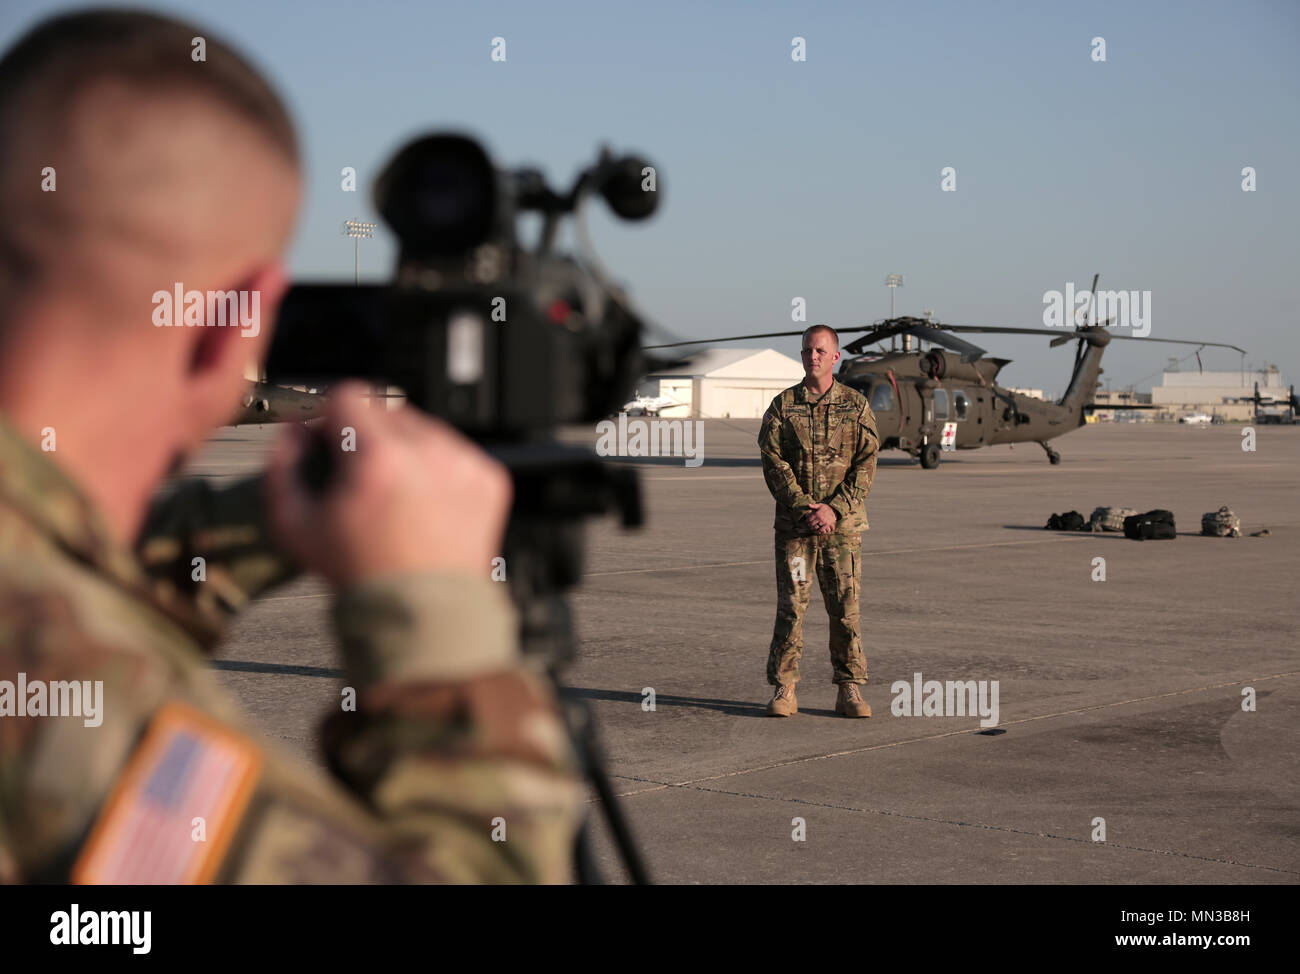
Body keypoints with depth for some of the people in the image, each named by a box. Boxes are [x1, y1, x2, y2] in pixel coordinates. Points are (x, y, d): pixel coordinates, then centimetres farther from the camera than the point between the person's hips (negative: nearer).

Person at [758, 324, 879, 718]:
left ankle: (849, 691, 7)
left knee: (845, 606, 1)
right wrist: (804, 507, -14)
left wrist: (832, 508, -13)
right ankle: (783, 690, 5)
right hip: (794, 522, 0)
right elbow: (773, 462, -3)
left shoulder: (856, 405, 4)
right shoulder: (783, 405, 4)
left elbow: (866, 465, -2)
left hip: (842, 521, 0)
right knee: (790, 605, -1)